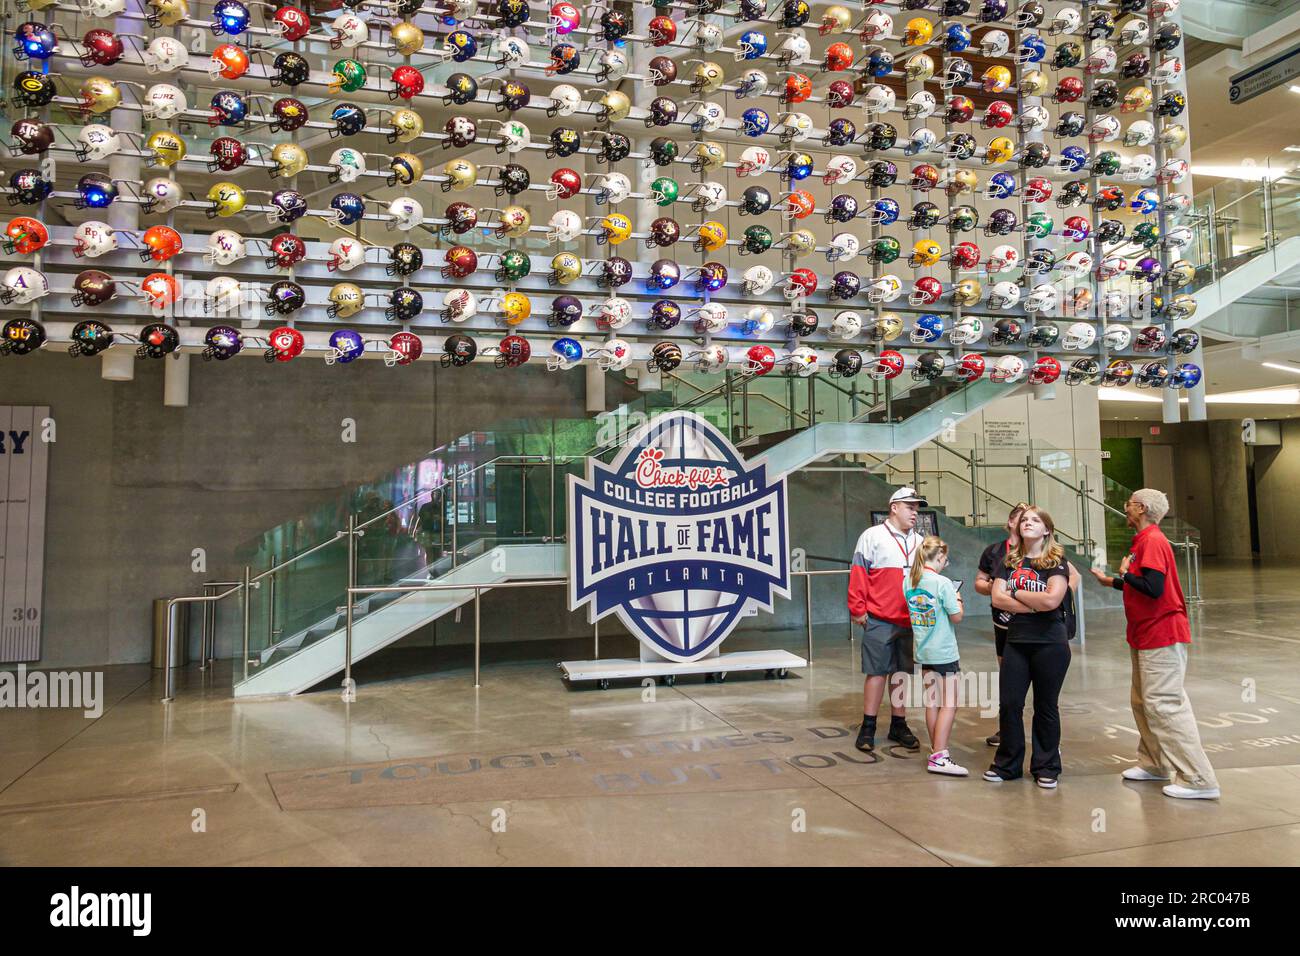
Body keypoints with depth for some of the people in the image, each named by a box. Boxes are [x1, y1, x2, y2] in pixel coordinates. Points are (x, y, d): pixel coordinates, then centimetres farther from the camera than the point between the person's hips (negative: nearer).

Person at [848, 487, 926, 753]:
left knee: (903, 673, 10)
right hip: (879, 620, -5)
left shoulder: (920, 542, 16)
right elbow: (858, 573, -6)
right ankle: (868, 728, 8)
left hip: (911, 621, 5)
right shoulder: (873, 536, -3)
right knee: (876, 672, 0)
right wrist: (857, 609, -9)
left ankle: (898, 726, 21)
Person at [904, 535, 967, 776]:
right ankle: (939, 757, -6)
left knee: (932, 703, 14)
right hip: (944, 652, -7)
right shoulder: (943, 583, -17)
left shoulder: (909, 582, 2)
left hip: (923, 651, 7)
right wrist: (958, 600, 5)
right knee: (949, 705, -1)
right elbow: (957, 617, -13)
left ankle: (936, 750, 21)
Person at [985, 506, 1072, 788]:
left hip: (1050, 645, -4)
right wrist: (1034, 606, -14)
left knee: (1045, 707, 7)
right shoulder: (1010, 561, 8)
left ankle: (1046, 768, 20)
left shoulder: (1056, 561, -5)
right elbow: (997, 598, -5)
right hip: (1016, 642, 4)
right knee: (1009, 704, 5)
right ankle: (1007, 764, 19)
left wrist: (1016, 593, -8)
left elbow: (1051, 600, -20)